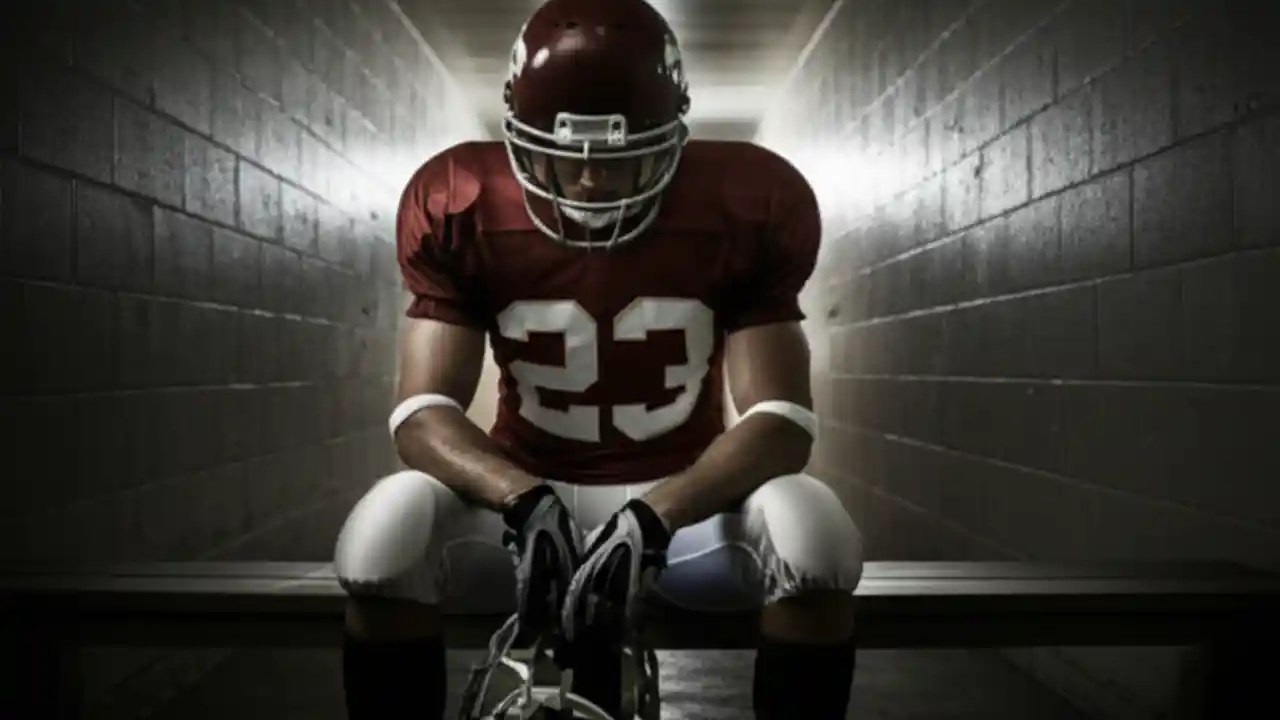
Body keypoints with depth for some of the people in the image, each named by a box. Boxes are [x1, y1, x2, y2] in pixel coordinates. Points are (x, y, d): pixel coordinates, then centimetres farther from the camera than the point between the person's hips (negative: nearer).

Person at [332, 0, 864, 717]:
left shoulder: (745, 205, -14)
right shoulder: (462, 209, -12)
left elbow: (782, 420, -18)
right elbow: (423, 410, -14)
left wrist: (652, 517, -35)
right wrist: (522, 499, -35)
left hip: (683, 497, 0)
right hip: (525, 496, 0)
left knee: (813, 532, -32)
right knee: (383, 536, -30)